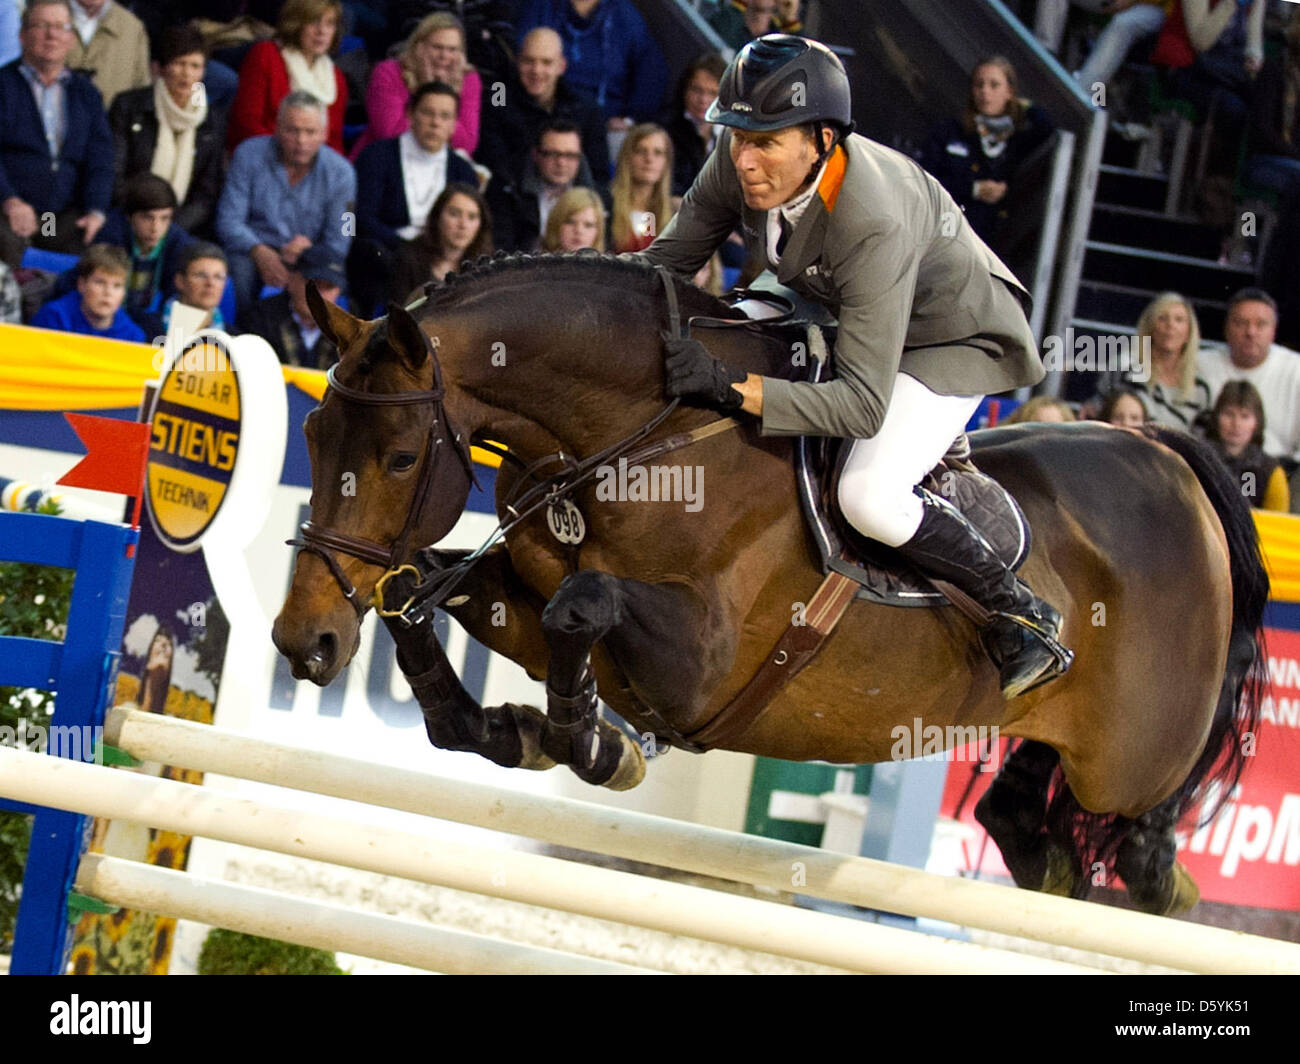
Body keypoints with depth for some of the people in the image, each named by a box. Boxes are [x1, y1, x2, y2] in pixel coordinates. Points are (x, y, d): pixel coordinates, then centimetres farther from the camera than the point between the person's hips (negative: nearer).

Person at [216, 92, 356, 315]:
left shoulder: (340, 172, -1)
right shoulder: (249, 155, -1)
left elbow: (337, 246, -2)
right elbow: (228, 221, -6)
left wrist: (309, 252, -26)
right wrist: (260, 252, -25)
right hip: (251, 252, 0)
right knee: (241, 268, -34)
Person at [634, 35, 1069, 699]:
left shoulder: (875, 225, -42)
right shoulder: (740, 164, -24)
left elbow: (864, 403, -42)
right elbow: (669, 259, -5)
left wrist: (730, 387, -50)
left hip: (955, 338, -8)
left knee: (868, 498, -25)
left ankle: (1022, 615, -3)